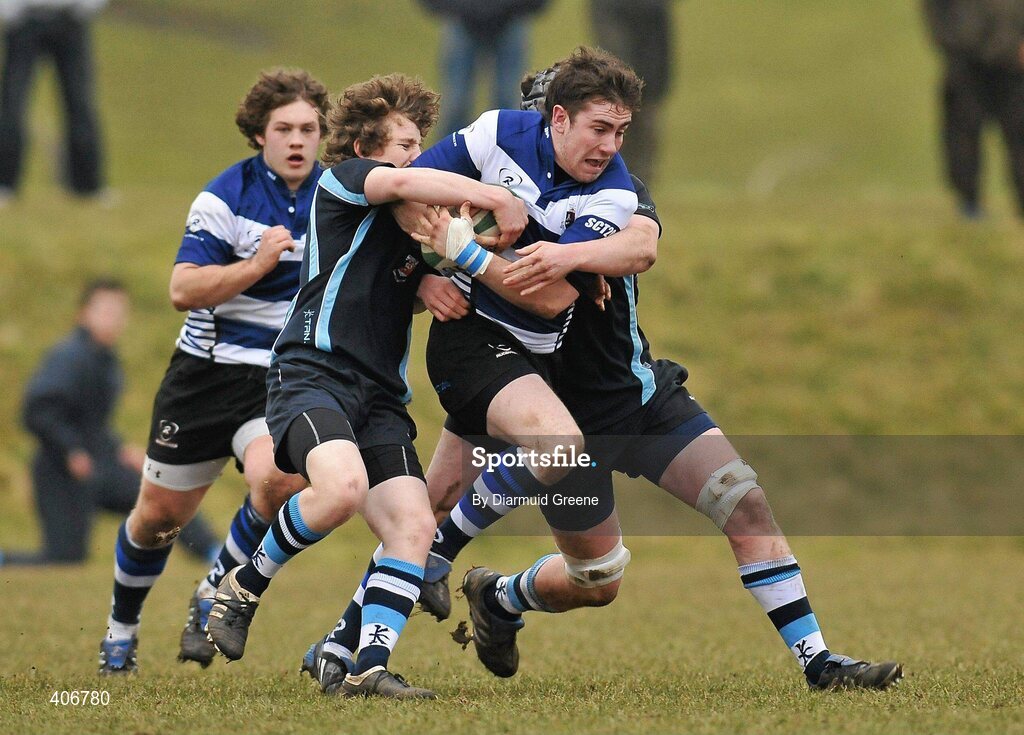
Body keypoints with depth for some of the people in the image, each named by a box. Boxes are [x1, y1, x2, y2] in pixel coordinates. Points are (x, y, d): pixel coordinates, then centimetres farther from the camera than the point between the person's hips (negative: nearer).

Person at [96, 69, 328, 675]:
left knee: (279, 480, -30)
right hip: (208, 369, -1)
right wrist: (259, 262, -28)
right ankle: (122, 626, 35)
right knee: (160, 512, 8)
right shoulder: (227, 197, -11)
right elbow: (183, 290, -17)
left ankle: (217, 592, -4)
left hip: (283, 376, 1)